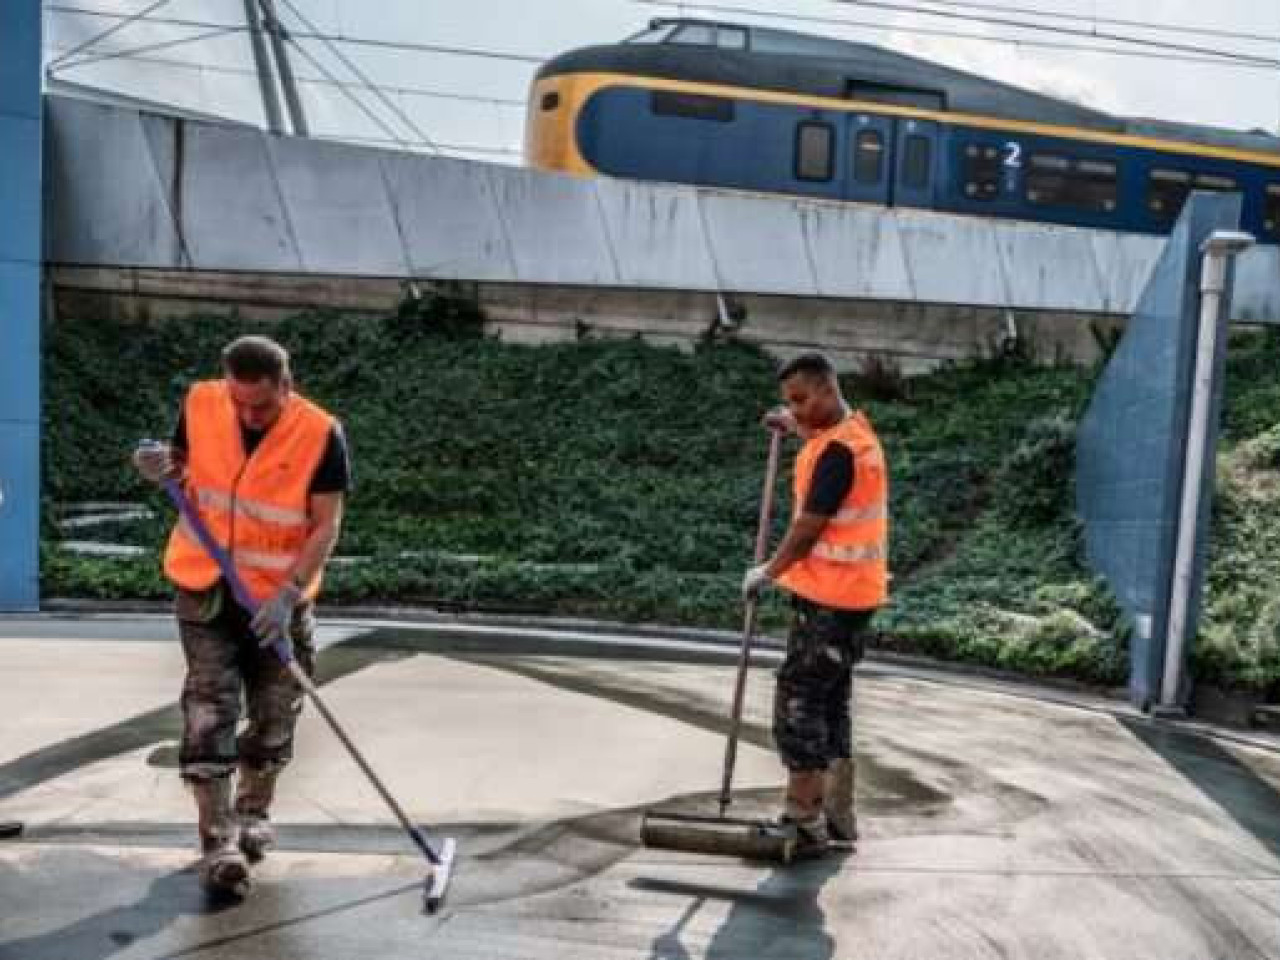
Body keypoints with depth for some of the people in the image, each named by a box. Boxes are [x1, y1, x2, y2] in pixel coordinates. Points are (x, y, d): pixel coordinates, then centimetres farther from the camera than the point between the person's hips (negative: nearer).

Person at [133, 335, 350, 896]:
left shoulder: (321, 434, -17)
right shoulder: (200, 404, -8)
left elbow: (326, 525, -15)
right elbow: (185, 468, 10)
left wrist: (288, 592, -24)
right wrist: (164, 466, -13)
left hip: (280, 597, -1)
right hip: (206, 588, 1)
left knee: (274, 716, 11)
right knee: (208, 714, -4)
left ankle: (252, 814, 35)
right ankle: (218, 843, 5)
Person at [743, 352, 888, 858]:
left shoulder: (838, 450, -19)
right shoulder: (857, 431, 11)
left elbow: (809, 527, -18)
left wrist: (767, 572, -5)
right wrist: (796, 425, 24)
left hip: (828, 596, -10)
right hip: (850, 592, 10)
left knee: (798, 702, -3)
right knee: (831, 703, 16)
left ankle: (804, 822, 4)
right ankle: (836, 817, 25)